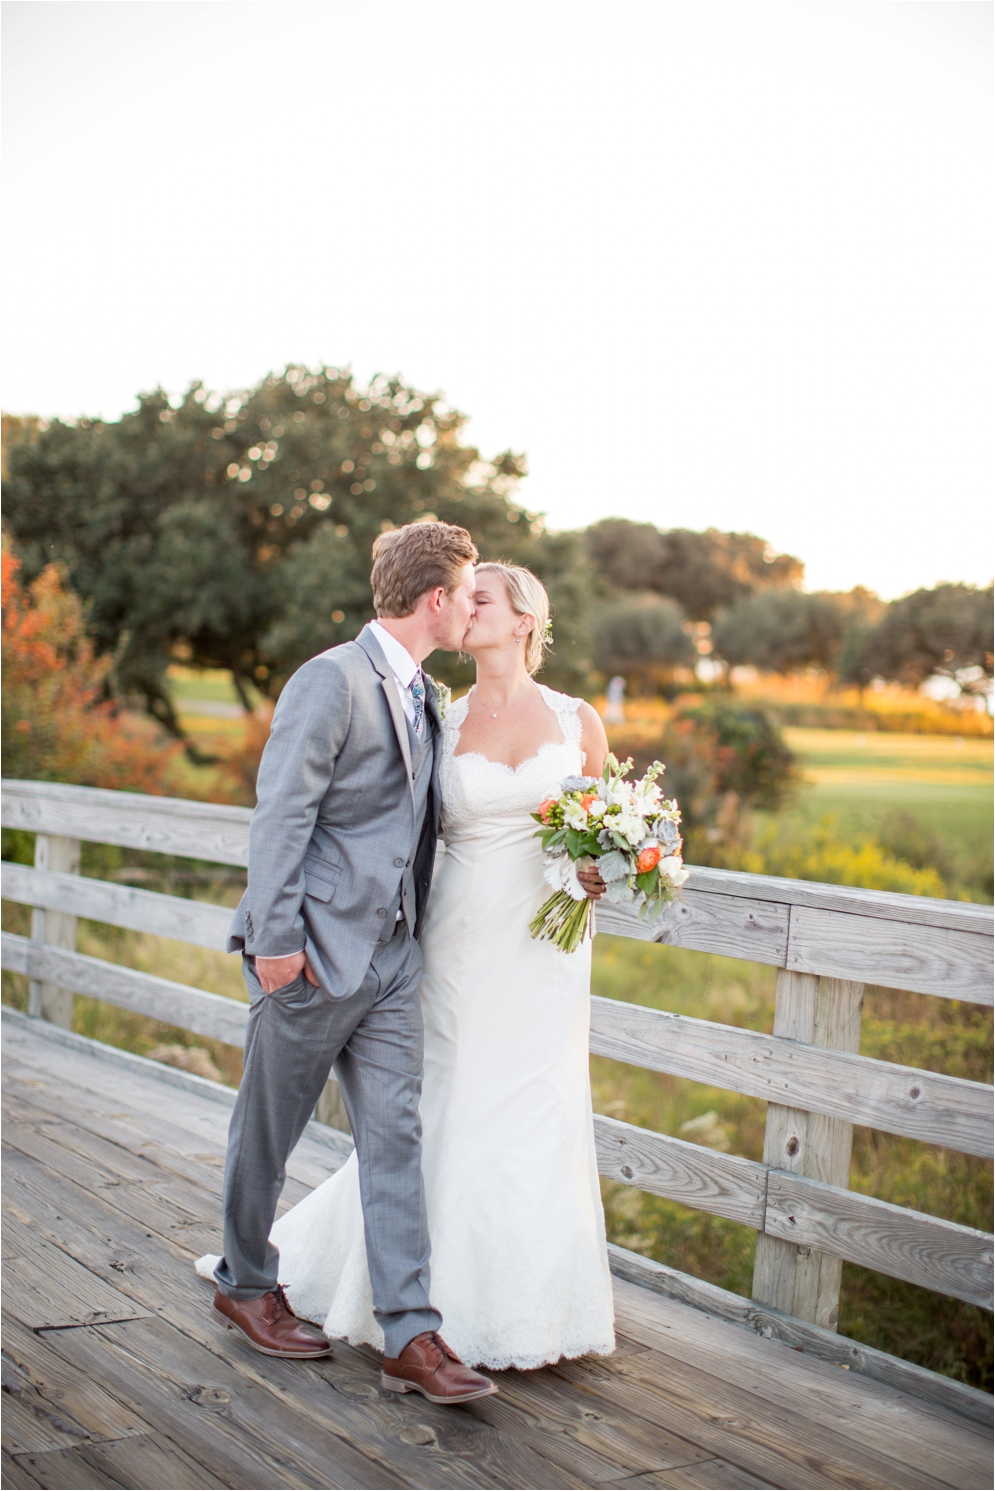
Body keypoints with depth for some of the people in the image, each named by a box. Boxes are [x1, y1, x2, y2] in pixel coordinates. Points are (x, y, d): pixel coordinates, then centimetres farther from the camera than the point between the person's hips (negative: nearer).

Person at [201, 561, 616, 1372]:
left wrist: (600, 872, -8)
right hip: (463, 940, 0)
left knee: (538, 1118, 6)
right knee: (450, 1114, 5)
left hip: (547, 942, 0)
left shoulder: (578, 721, 3)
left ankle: (527, 1305, 24)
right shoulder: (443, 725, 3)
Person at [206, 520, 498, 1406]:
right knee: (269, 1132, 10)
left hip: (391, 957, 7)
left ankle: (411, 1334, 5)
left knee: (396, 1137, 3)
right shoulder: (333, 681, -14)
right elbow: (281, 816, -16)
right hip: (316, 955, -7)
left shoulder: (425, 695, 13)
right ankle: (246, 1285, 31)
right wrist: (275, 938, -19)